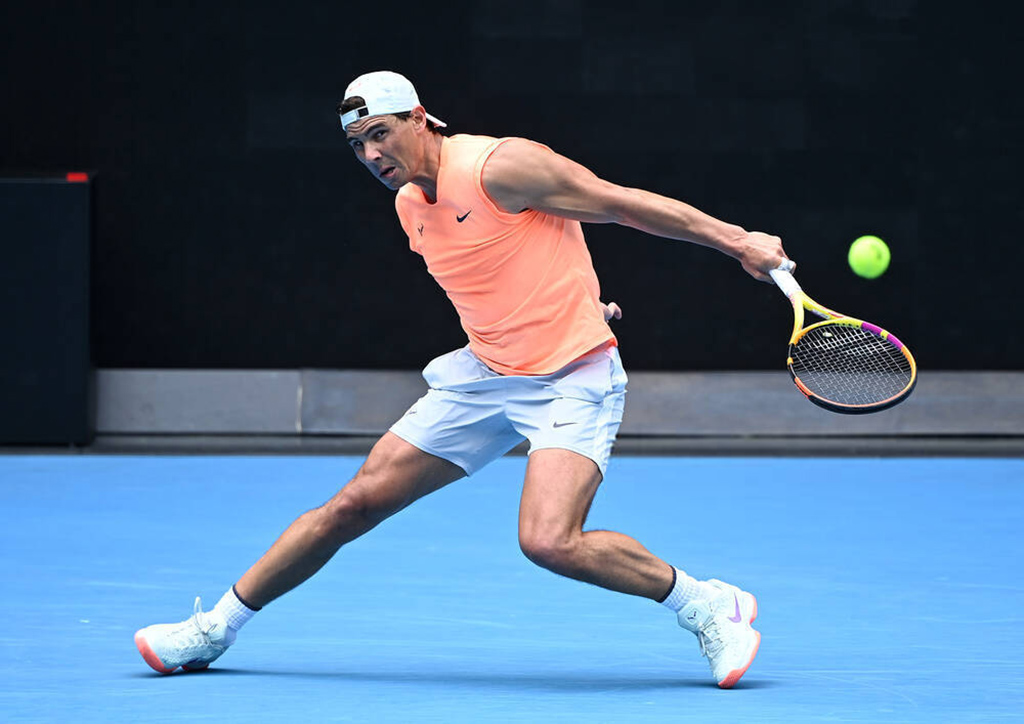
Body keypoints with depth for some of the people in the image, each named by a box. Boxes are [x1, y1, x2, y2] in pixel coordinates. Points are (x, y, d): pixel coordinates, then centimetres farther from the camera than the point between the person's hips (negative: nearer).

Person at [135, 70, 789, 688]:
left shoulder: (501, 167, -18)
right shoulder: (410, 207, 8)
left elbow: (624, 203, -14)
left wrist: (737, 240, -16)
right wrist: (562, 310, 8)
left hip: (573, 380, -7)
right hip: (483, 378, 7)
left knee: (549, 542, -28)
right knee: (356, 504, 6)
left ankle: (710, 607, -10)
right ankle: (215, 629, 17)